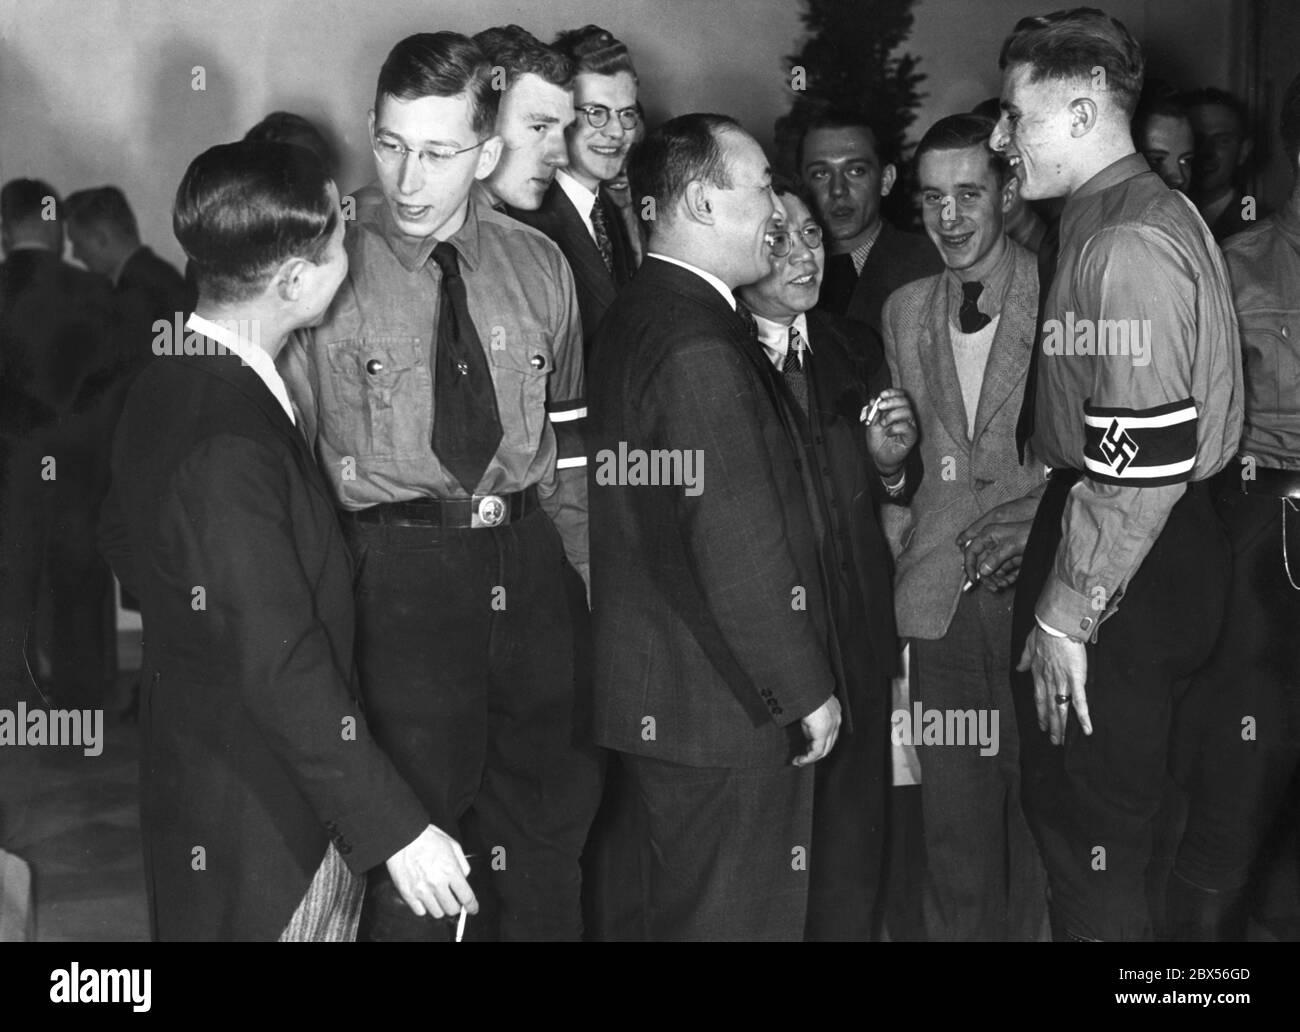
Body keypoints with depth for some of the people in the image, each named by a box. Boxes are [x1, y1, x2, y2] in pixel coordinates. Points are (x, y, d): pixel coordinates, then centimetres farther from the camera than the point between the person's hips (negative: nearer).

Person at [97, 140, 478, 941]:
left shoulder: (167, 388, 2)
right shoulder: (231, 445, -28)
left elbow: (124, 539, 18)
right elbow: (282, 667, -28)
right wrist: (395, 826, -25)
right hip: (261, 830, -9)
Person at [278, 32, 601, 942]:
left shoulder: (538, 266, 6)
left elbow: (567, 439, 12)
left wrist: (591, 585, 11)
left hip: (530, 564, 4)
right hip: (398, 574, -4)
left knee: (552, 819, 17)